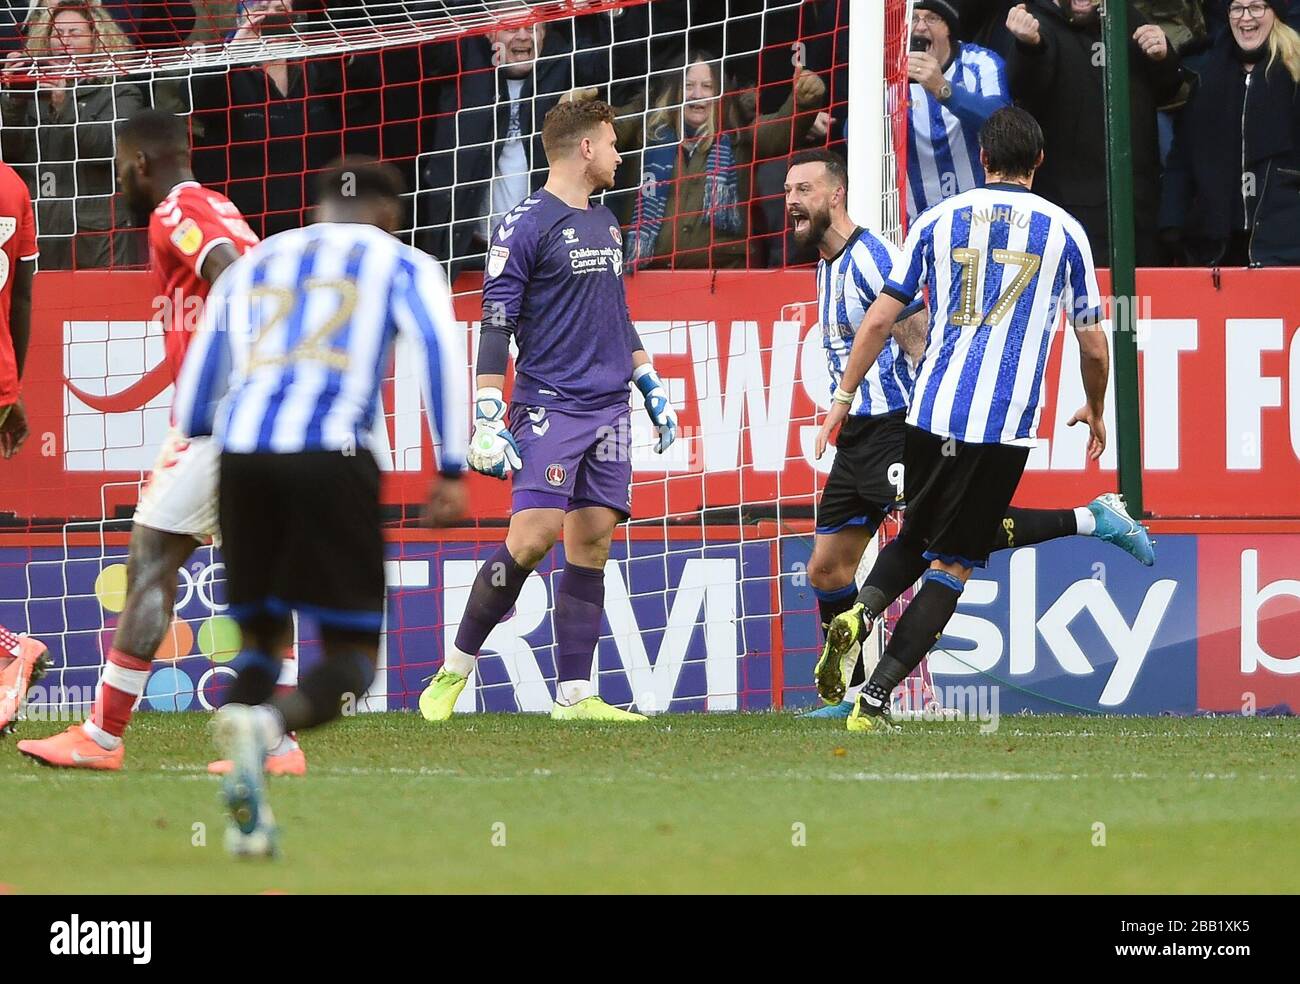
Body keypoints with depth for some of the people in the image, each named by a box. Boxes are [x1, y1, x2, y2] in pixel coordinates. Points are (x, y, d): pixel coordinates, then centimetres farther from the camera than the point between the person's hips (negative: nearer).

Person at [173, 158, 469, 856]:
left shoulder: (250, 267, 28)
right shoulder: (400, 265, 17)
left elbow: (195, 393, 25)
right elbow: (440, 353, -1)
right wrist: (453, 473, -4)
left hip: (241, 455, 4)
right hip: (331, 453, -4)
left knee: (261, 636, 19)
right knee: (351, 656, 4)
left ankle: (246, 818, -3)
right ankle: (266, 727, -29)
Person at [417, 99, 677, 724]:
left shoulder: (604, 225, 17)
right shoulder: (526, 226, -7)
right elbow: (495, 325, -10)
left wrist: (652, 389, 26)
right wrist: (487, 417, -15)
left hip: (609, 409, 7)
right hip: (548, 408, -7)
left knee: (592, 545, 2)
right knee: (533, 538, -15)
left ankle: (573, 694, 3)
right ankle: (455, 670, -2)